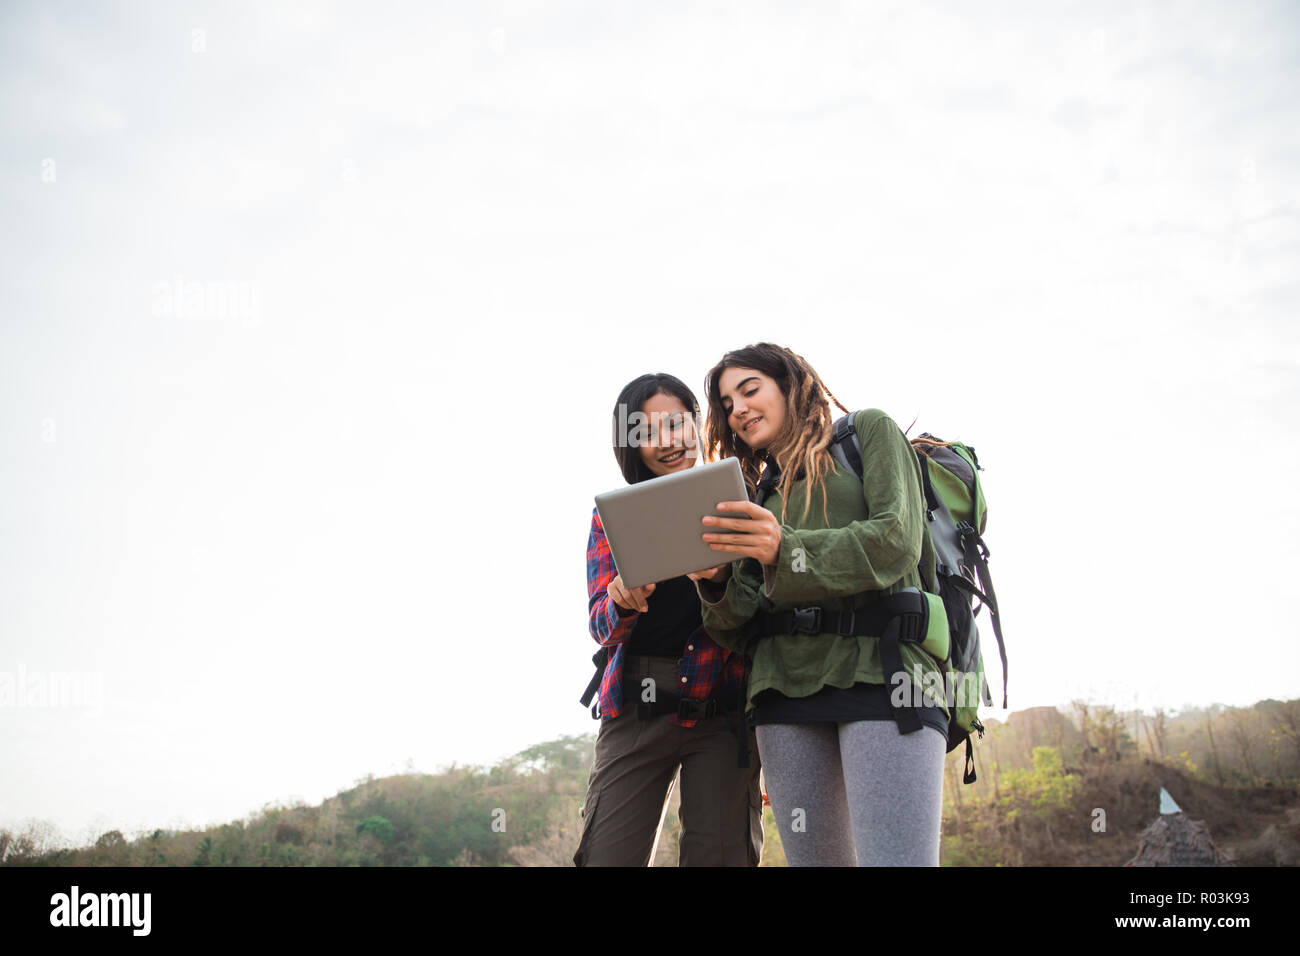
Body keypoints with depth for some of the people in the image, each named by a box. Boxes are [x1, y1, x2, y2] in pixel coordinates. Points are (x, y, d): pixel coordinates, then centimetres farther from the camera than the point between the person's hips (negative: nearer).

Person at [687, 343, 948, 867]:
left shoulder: (869, 431, 14)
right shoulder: (760, 493, 25)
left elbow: (898, 541, -4)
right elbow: (743, 625, 16)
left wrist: (787, 551, -18)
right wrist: (716, 581, -7)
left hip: (879, 671, -5)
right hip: (784, 682, 5)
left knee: (896, 857, -18)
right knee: (814, 857, 0)